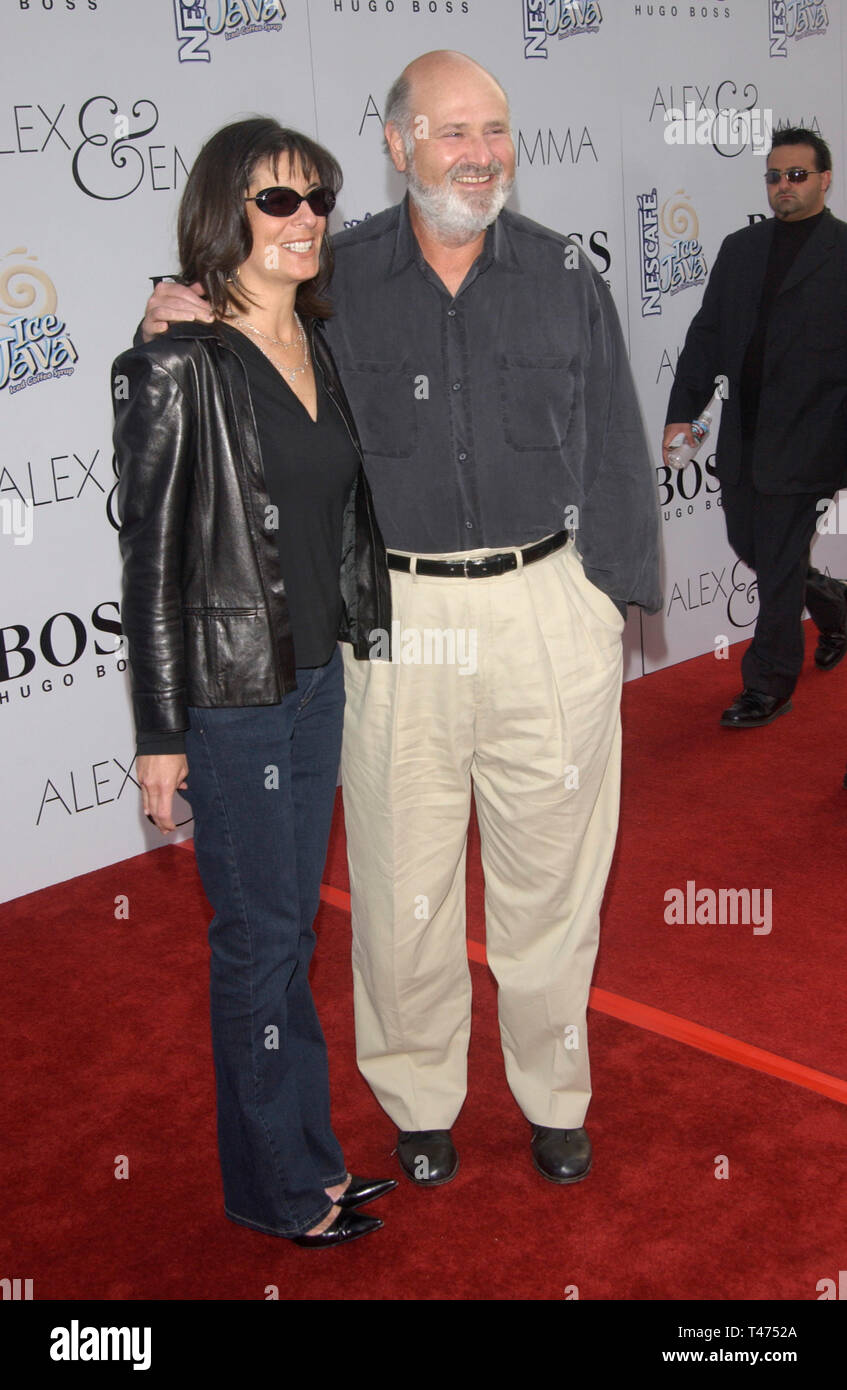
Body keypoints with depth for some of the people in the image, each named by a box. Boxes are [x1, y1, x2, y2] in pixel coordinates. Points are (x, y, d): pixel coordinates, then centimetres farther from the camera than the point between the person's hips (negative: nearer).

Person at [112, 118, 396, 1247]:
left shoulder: (320, 347, 7)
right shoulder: (178, 366, -14)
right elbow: (151, 559, -13)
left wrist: (360, 643, 15)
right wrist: (160, 733, -13)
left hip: (320, 677, 7)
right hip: (232, 695, -7)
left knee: (293, 926, 18)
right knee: (260, 936, 6)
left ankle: (308, 1152, 34)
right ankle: (277, 1185, 25)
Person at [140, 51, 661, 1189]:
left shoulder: (565, 277, 4)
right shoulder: (335, 281, 2)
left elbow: (613, 456, 7)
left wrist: (613, 602, 4)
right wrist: (170, 335, -5)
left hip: (547, 609, 1)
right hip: (394, 622, 0)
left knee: (550, 876, 11)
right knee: (404, 880, 9)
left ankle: (554, 1095, 33)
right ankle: (421, 1101, 31)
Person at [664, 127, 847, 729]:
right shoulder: (741, 248, 12)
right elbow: (707, 334, 12)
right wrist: (682, 412, 4)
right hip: (744, 432, 6)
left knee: (779, 558, -2)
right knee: (751, 544, 16)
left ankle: (769, 685, 13)